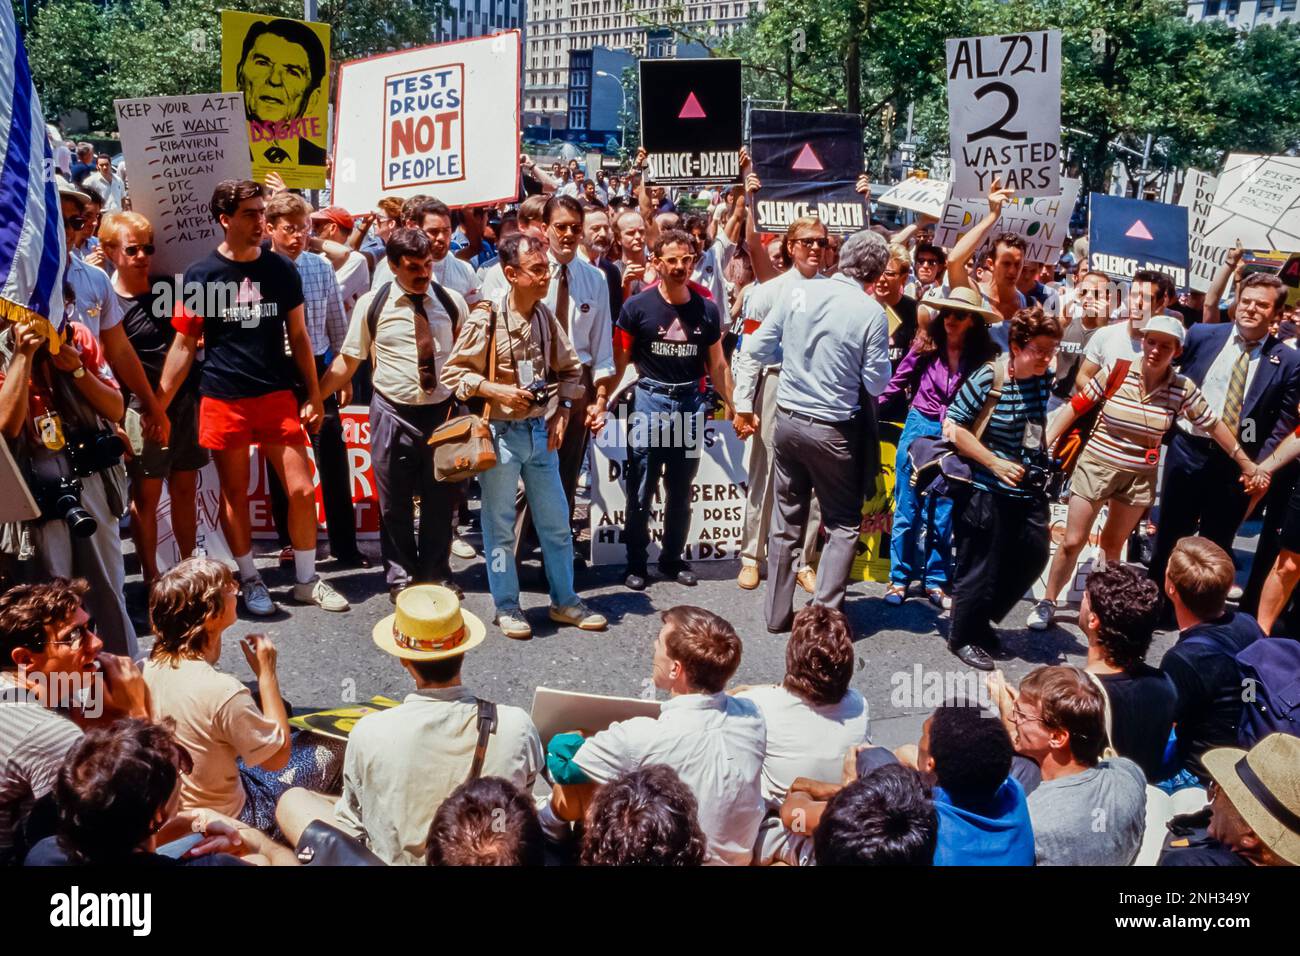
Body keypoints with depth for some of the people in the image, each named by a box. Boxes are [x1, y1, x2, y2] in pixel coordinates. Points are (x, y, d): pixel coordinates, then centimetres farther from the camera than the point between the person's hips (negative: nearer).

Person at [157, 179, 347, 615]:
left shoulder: (282, 269, 3)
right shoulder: (200, 275, -4)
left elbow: (298, 336, 9)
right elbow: (183, 346, -1)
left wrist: (314, 395, 4)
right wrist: (158, 407, -5)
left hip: (278, 397, 2)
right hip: (223, 402, -1)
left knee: (302, 489, 0)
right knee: (235, 495, 8)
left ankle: (307, 580, 16)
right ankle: (249, 579, 25)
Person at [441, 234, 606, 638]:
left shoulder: (546, 316, 4)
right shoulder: (485, 318, -12)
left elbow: (570, 369, 14)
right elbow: (453, 372, -8)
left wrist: (563, 412, 2)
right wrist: (496, 391, -19)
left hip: (541, 431, 5)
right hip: (500, 433, -5)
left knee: (556, 521, 12)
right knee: (500, 525, 6)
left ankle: (564, 600, 26)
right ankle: (506, 607, 21)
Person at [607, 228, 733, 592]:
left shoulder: (707, 310, 4)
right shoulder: (638, 307, -5)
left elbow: (717, 365, 10)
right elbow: (619, 361, -3)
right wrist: (601, 404, -10)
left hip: (692, 402, 3)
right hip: (650, 401, -3)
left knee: (681, 491, 12)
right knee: (641, 491, 2)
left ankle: (673, 559, 26)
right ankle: (635, 561, 16)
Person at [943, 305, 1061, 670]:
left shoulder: (1045, 379, 1)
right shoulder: (988, 378, -17)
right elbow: (952, 425, -16)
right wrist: (995, 463, -19)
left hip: (1028, 490, 7)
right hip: (986, 490, -7)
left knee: (1033, 555, 11)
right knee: (983, 566, 3)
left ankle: (982, 619, 33)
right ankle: (963, 637, 25)